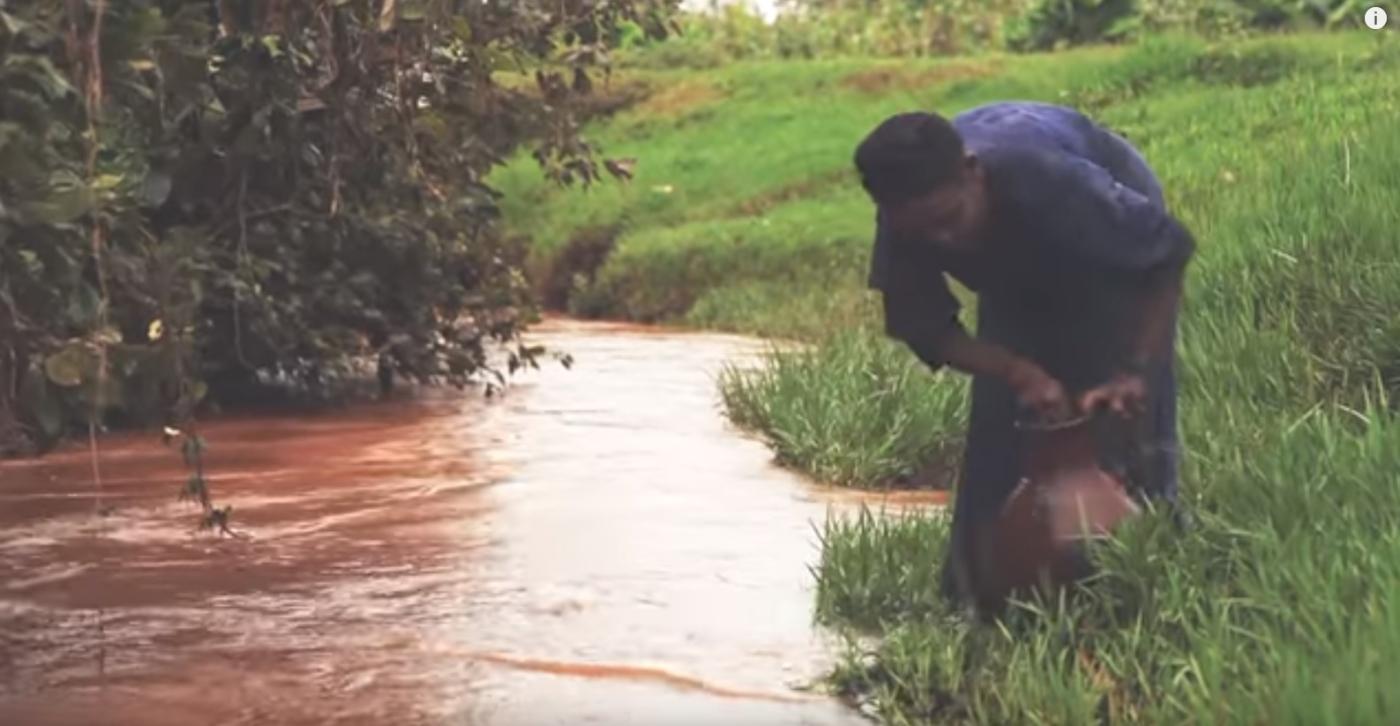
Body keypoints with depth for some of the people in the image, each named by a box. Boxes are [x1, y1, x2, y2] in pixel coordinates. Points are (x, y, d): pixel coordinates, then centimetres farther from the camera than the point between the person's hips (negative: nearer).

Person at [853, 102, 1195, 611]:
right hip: (1018, 278, 4)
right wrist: (1020, 373, -36)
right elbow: (926, 328, -20)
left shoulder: (1046, 178, -44)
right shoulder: (905, 225, -32)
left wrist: (1136, 369, -38)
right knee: (998, 428, -2)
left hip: (1115, 255, -3)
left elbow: (1170, 250, -31)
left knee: (1125, 422, -13)